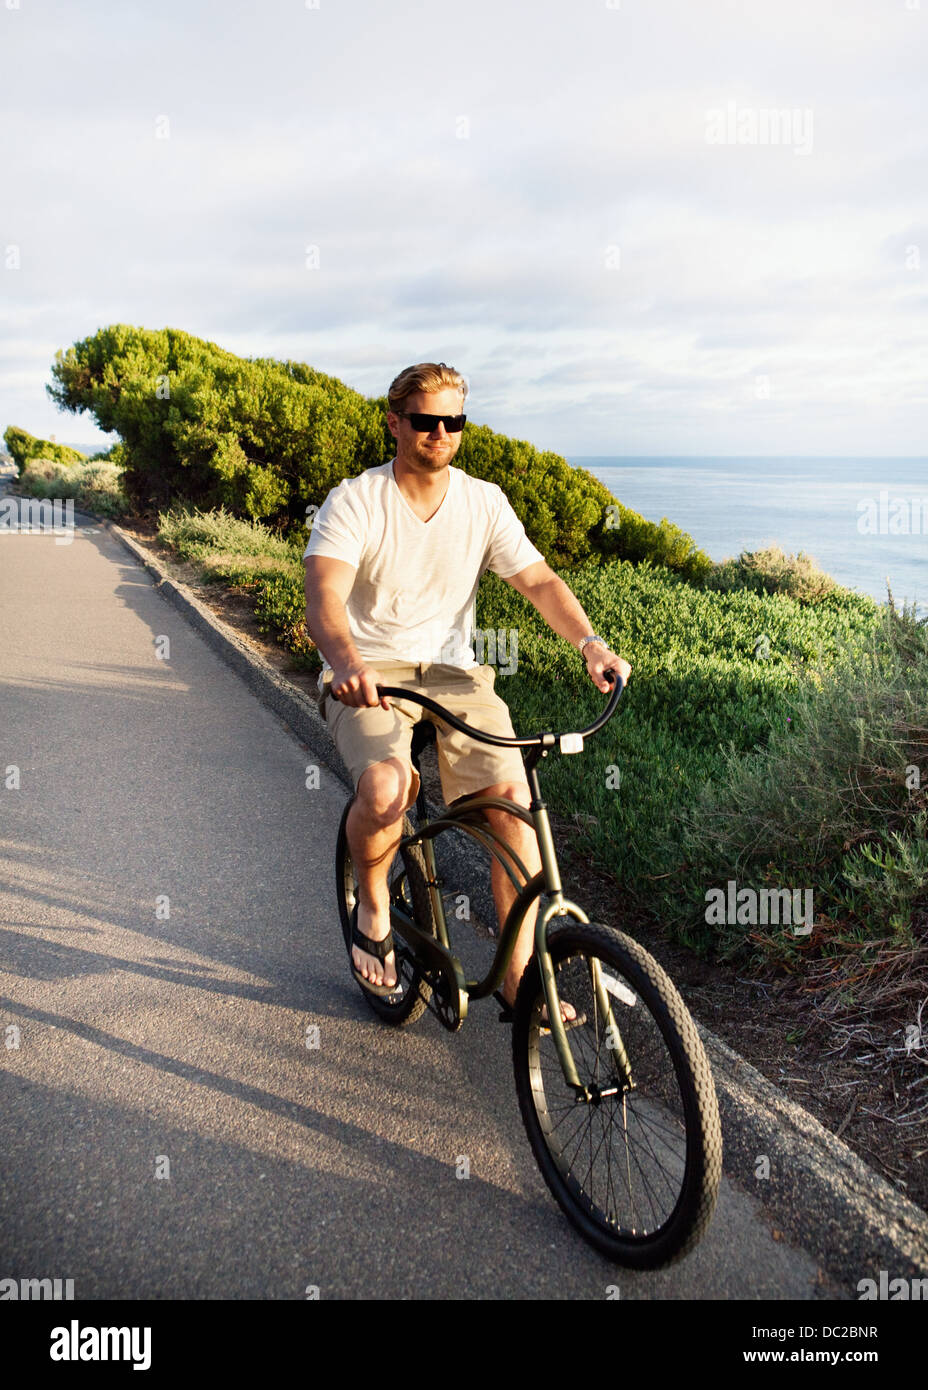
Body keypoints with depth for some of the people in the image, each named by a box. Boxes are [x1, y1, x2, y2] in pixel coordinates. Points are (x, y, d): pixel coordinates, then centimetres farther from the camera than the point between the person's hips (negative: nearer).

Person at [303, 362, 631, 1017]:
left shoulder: (484, 501, 4)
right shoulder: (354, 502, -8)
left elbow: (539, 579, -3)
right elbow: (323, 596, -23)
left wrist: (591, 643, -22)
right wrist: (347, 661, -45)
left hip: (452, 670, 3)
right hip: (368, 676, -3)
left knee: (511, 792, -17)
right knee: (385, 789, -32)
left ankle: (519, 973, -1)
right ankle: (374, 908, 2)